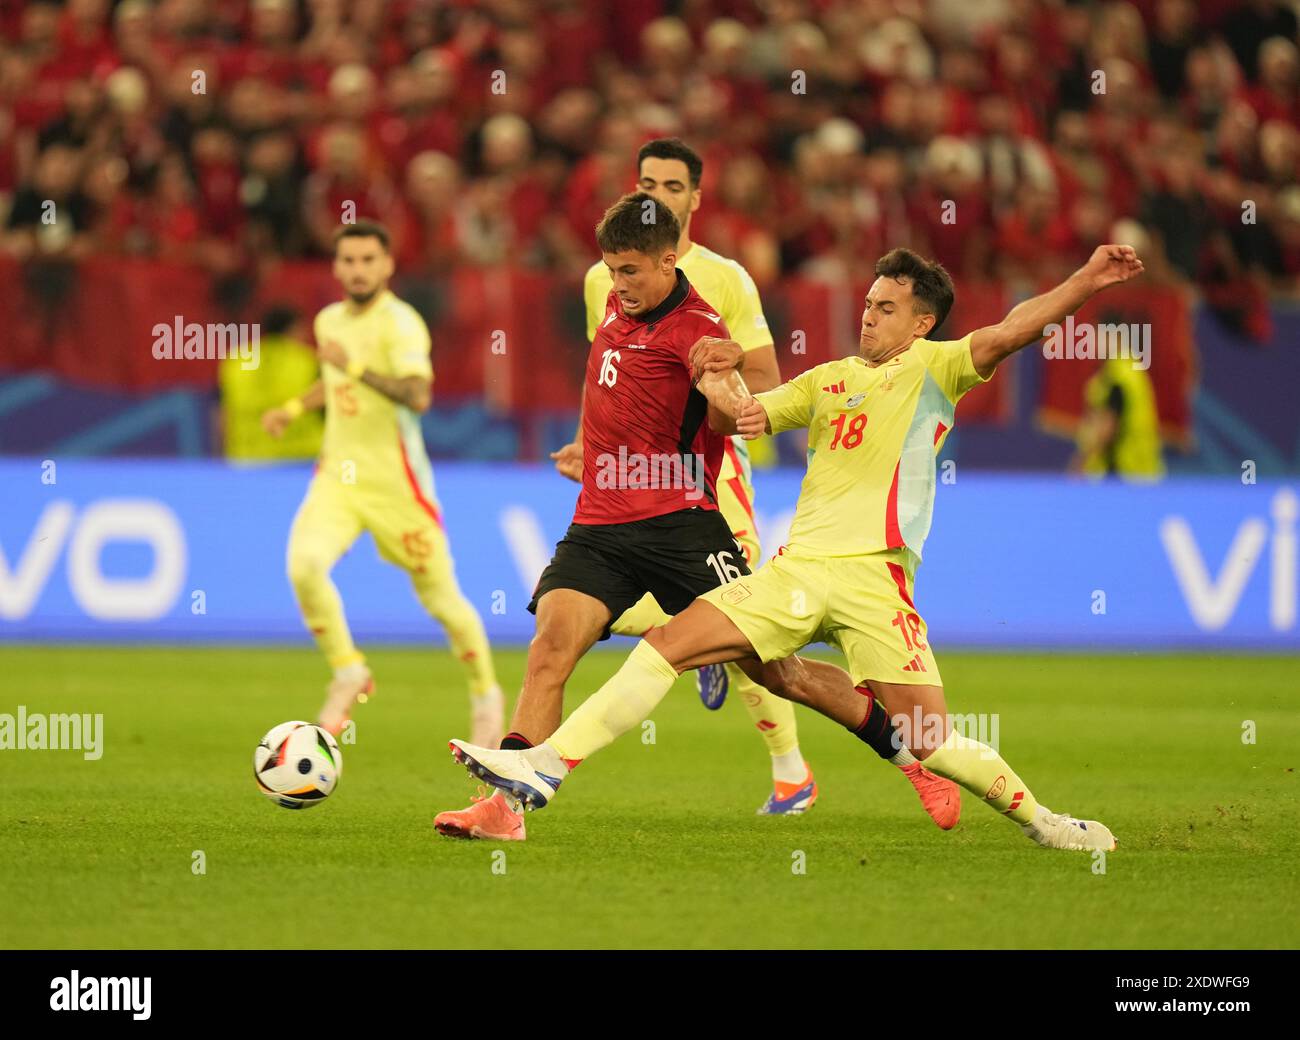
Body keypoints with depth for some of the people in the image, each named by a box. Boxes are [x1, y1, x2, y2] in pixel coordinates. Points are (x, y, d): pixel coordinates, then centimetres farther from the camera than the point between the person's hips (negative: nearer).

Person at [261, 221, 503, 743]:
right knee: (304, 564, -22)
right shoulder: (330, 321, 10)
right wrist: (295, 407, 20)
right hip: (337, 475, 5)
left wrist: (356, 367, -33)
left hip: (396, 482, -5)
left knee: (440, 597, 4)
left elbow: (418, 396, -29)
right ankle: (348, 674, -3)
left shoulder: (399, 322, -13)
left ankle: (486, 694, 28)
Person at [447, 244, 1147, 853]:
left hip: (873, 573, -5)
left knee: (929, 740, -12)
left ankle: (1041, 820, 11)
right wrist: (717, 379, 2)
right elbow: (732, 419, 24)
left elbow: (1007, 333, -9)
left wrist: (1085, 282, -22)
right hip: (798, 570, 5)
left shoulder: (932, 368, 6)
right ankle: (544, 766, -6)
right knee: (667, 643, -7)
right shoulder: (827, 379, 21)